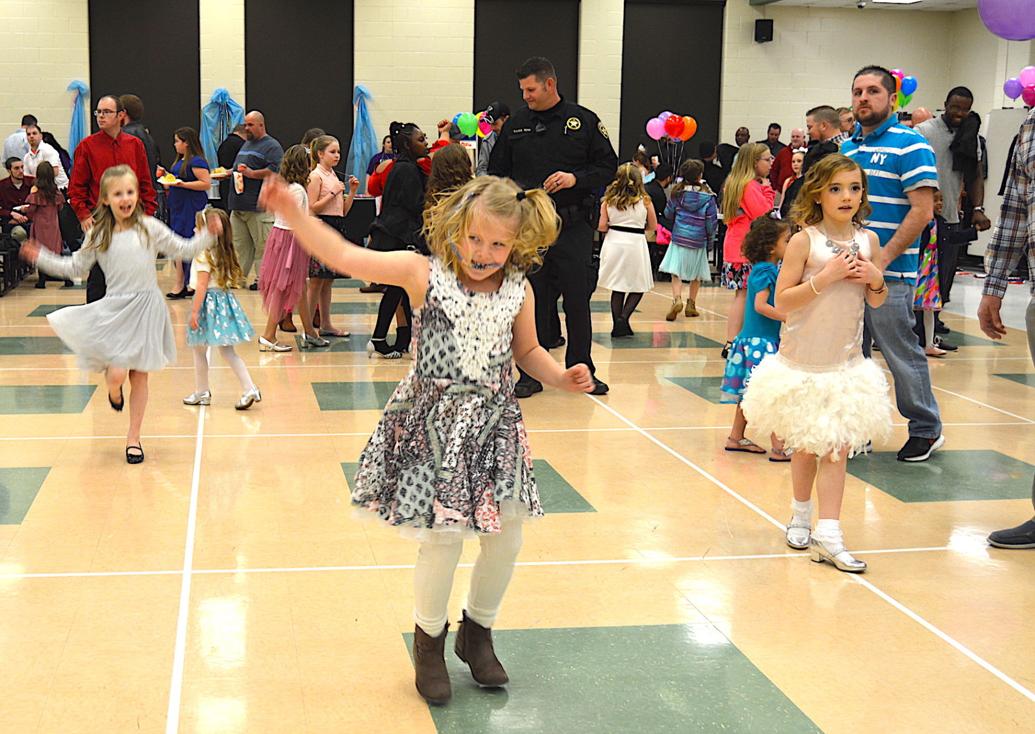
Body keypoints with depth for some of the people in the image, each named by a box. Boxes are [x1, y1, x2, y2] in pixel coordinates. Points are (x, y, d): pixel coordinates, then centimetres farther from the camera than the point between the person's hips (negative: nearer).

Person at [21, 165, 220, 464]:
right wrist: (42, 258, 5)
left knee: (139, 375, 6)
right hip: (114, 309, 0)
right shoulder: (98, 235, 2)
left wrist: (209, 235, -8)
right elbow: (75, 266, 13)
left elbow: (183, 250, 5)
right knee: (117, 373, -13)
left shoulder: (150, 227, 0)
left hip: (146, 307, 0)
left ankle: (133, 436, 20)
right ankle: (113, 391, 28)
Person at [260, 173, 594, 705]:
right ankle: (429, 640, 25)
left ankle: (478, 632, 35)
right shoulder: (423, 273, -10)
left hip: (495, 425, 4)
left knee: (506, 538, 8)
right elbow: (342, 255, -13)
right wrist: (291, 212, -23)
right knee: (444, 537, -3)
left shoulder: (519, 292, 0)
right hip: (435, 424, -4)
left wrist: (562, 378, -2)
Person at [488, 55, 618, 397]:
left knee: (578, 300, 3)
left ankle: (580, 370, 17)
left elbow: (608, 167, 3)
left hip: (573, 227, -1)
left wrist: (575, 179, -13)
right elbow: (497, 173, 15)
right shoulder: (515, 125, 9)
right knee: (532, 302, 4)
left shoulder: (584, 121, 2)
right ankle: (532, 375, 13)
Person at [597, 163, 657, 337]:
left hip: (614, 242, 2)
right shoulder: (645, 200, -2)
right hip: (635, 244, -2)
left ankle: (617, 325, 9)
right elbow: (653, 226, 6)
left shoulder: (609, 200, 2)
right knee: (639, 286, 11)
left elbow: (602, 226, -2)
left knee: (617, 287, 12)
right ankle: (624, 317, -7)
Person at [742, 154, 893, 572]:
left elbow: (876, 302, 14)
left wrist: (875, 279, -8)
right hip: (803, 362, -3)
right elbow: (781, 302, -14)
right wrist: (825, 277, -23)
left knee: (837, 448, -2)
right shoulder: (804, 241, -10)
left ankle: (827, 535, -1)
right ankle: (801, 515, 33)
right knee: (807, 447, 10)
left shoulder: (867, 240, 3)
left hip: (847, 362, 3)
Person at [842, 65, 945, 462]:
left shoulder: (910, 145, -7)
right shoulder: (846, 148, 15)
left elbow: (922, 210, -13)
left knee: (902, 354, -1)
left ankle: (927, 430, 14)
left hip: (889, 274, -7)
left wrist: (882, 259, -18)